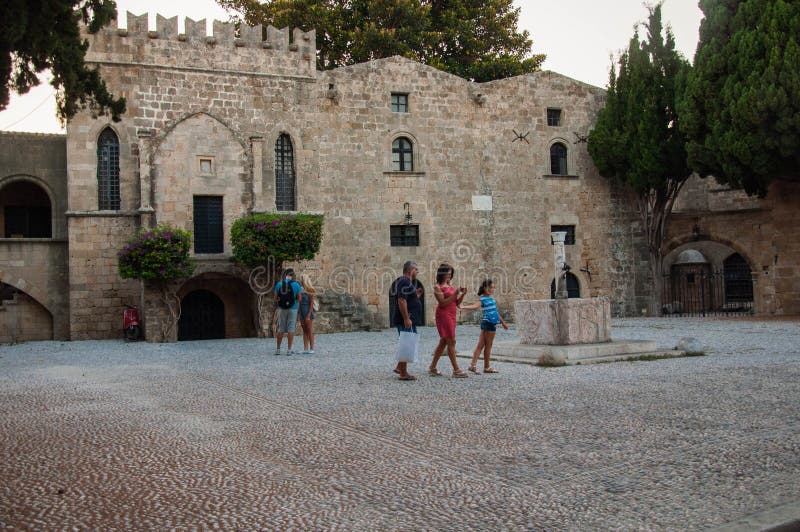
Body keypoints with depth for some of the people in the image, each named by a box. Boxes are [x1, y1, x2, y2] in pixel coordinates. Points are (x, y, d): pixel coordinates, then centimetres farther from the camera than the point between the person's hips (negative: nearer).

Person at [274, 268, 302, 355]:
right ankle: (289, 349, 0)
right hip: (292, 309, -2)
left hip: (282, 309, 2)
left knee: (281, 329, 10)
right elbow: (299, 298, -1)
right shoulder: (296, 284, -7)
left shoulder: (279, 284, -1)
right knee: (291, 328, 2)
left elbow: (275, 298, 3)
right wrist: (301, 290, 17)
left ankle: (278, 349, 13)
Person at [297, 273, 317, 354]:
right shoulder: (301, 290, 12)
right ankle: (305, 349, 7)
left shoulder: (310, 291, -10)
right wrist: (298, 314, 12)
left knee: (309, 331, -4)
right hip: (301, 312, 7)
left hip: (308, 312, -7)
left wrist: (309, 316, -18)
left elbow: (311, 304, -13)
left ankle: (311, 349, -1)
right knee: (304, 331, 7)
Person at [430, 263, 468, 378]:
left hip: (451, 316, 8)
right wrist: (455, 293, -20)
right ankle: (456, 370, -9)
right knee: (451, 342, -10)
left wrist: (462, 294, -2)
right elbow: (442, 303, -17)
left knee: (443, 342, 11)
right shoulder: (438, 287, -7)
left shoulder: (450, 286, 15)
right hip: (444, 315, -8)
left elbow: (457, 303, 14)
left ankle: (432, 367, 18)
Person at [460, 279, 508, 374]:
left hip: (491, 324, 8)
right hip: (488, 323, -8)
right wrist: (463, 307, -45)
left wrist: (503, 322, 32)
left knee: (480, 345, 4)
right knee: (488, 345, 1)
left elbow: (496, 312, 25)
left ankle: (473, 364, 3)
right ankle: (487, 367, 10)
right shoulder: (483, 299, -10)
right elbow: (475, 306, -28)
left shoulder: (491, 298, 16)